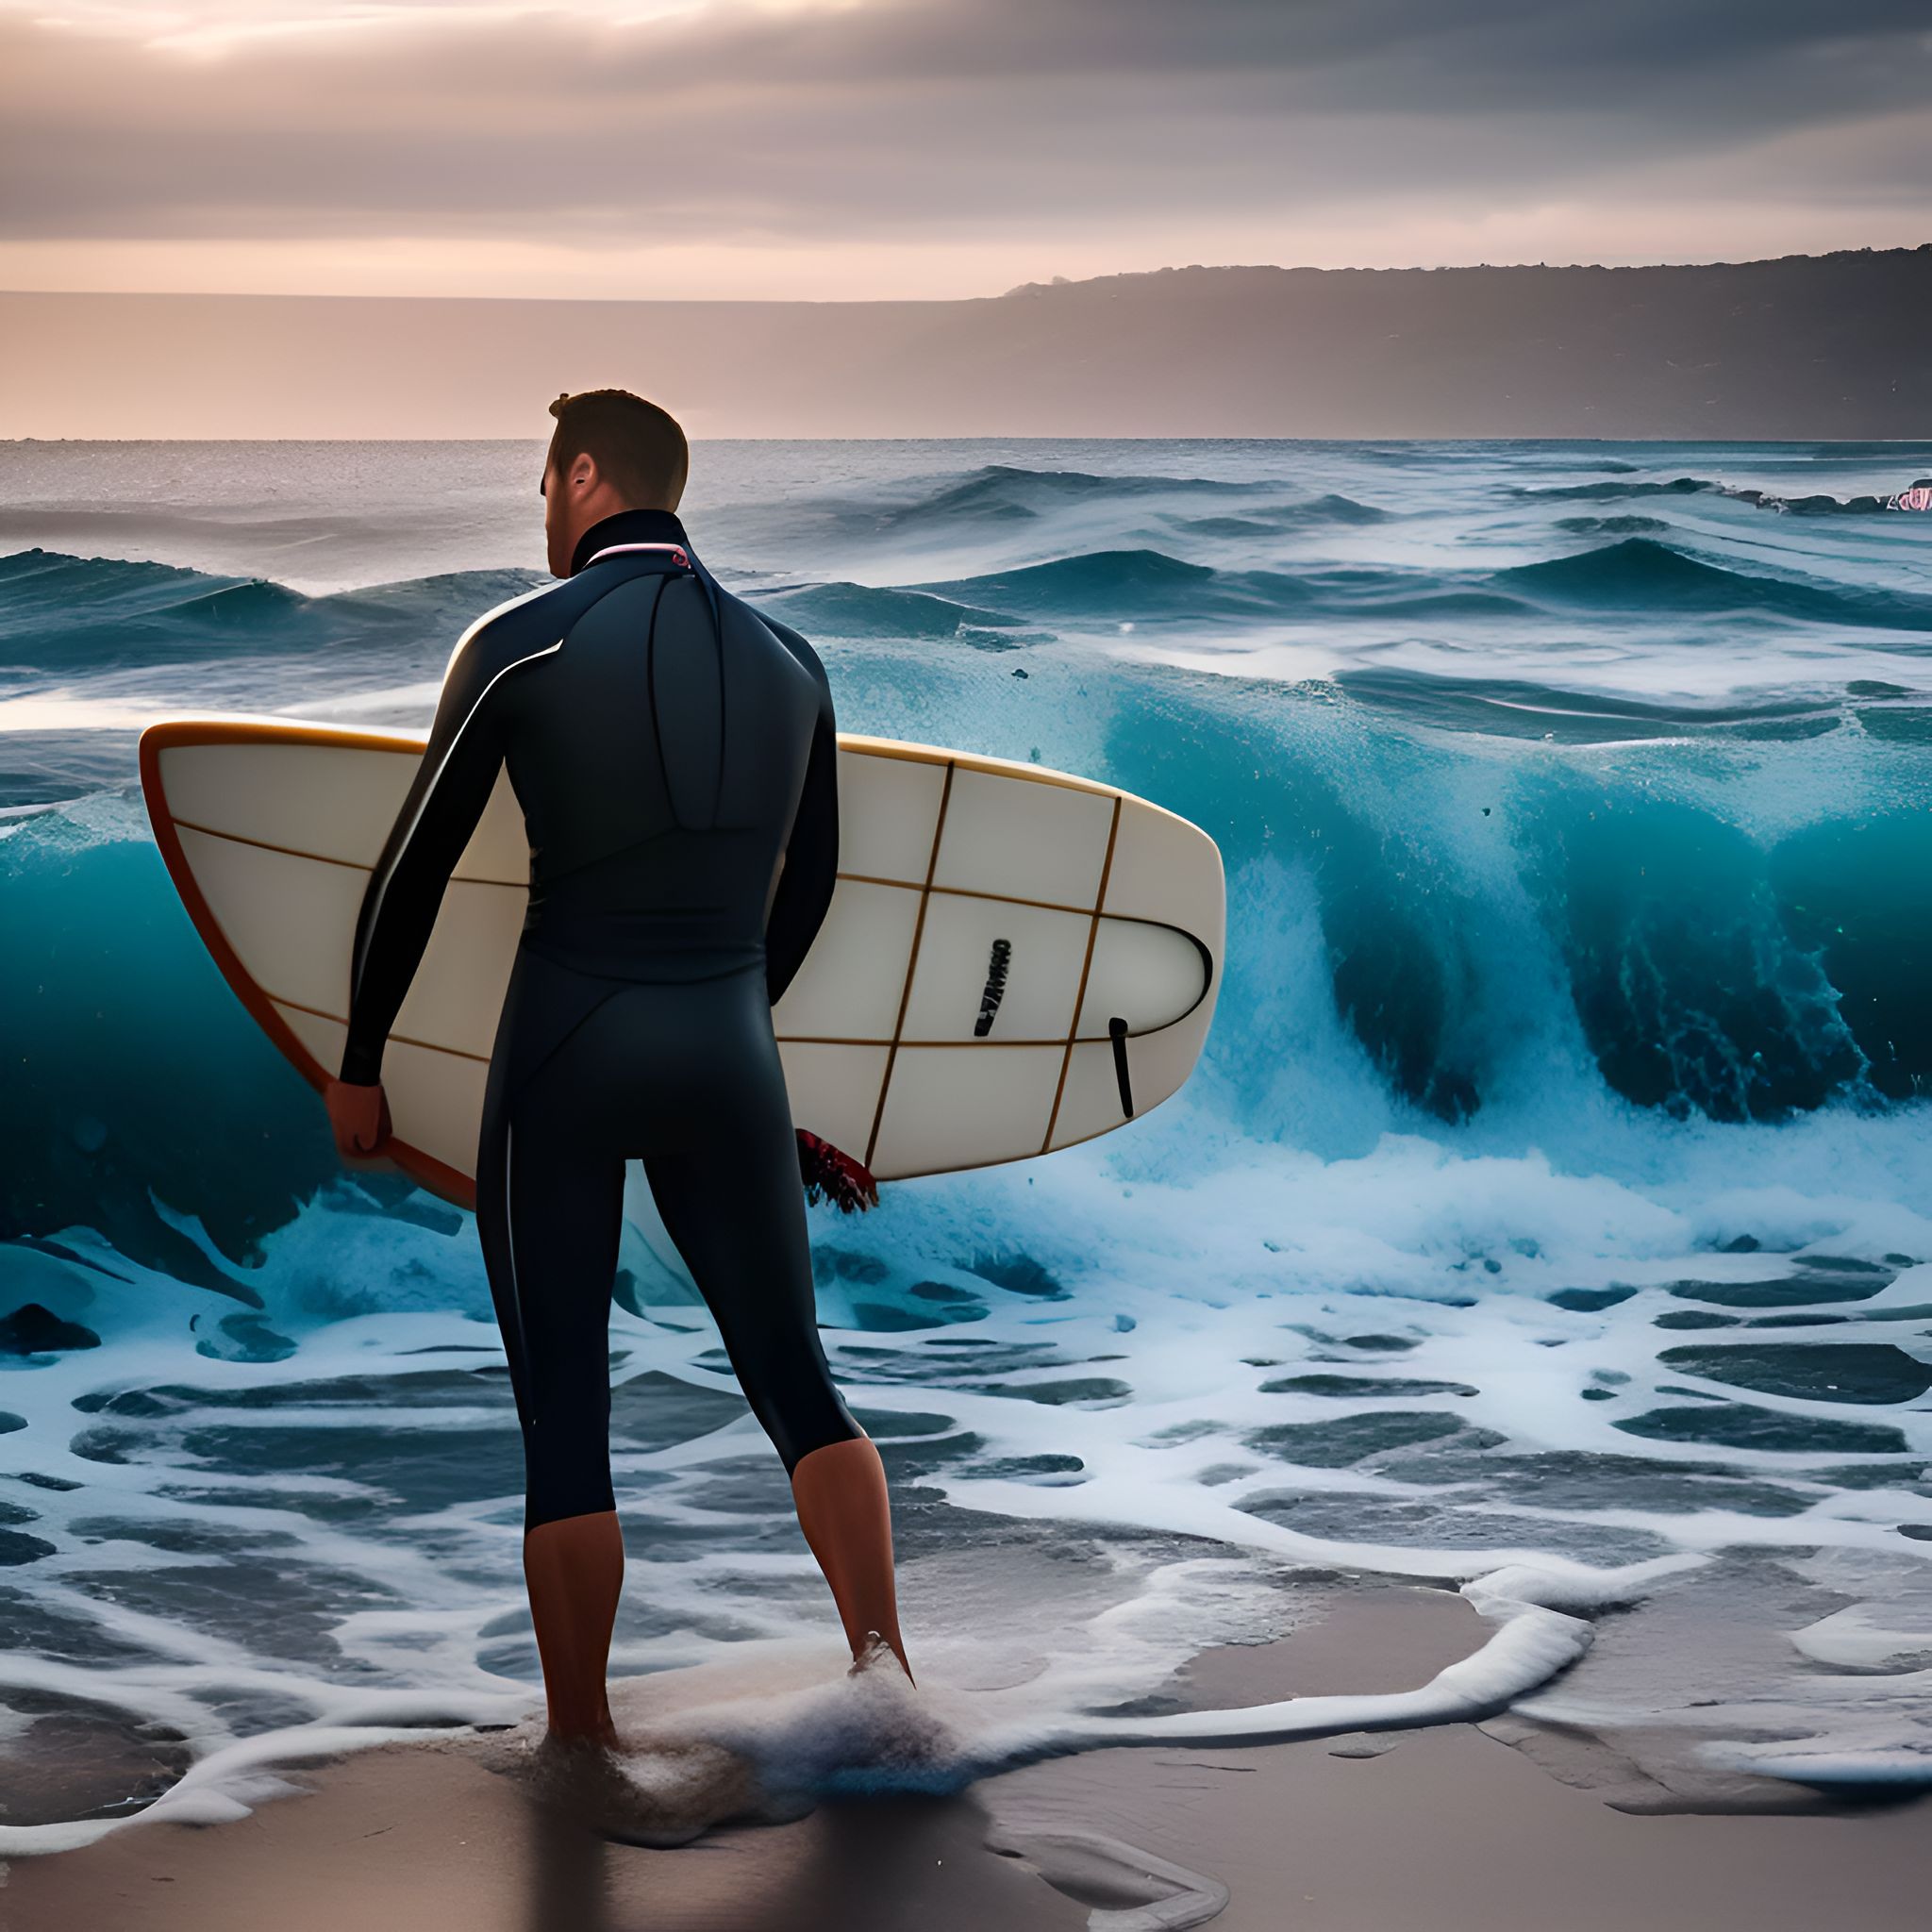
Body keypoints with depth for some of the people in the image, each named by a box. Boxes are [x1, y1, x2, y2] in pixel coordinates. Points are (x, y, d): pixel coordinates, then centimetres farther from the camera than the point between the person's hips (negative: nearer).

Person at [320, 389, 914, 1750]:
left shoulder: (522, 644, -4)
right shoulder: (790, 661, 9)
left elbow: (414, 869, -1)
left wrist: (360, 1063, 10)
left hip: (566, 1046, -3)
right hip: (729, 1053, 3)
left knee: (564, 1410, 4)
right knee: (794, 1371, 9)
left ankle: (582, 1742, 9)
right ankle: (881, 1660, -9)